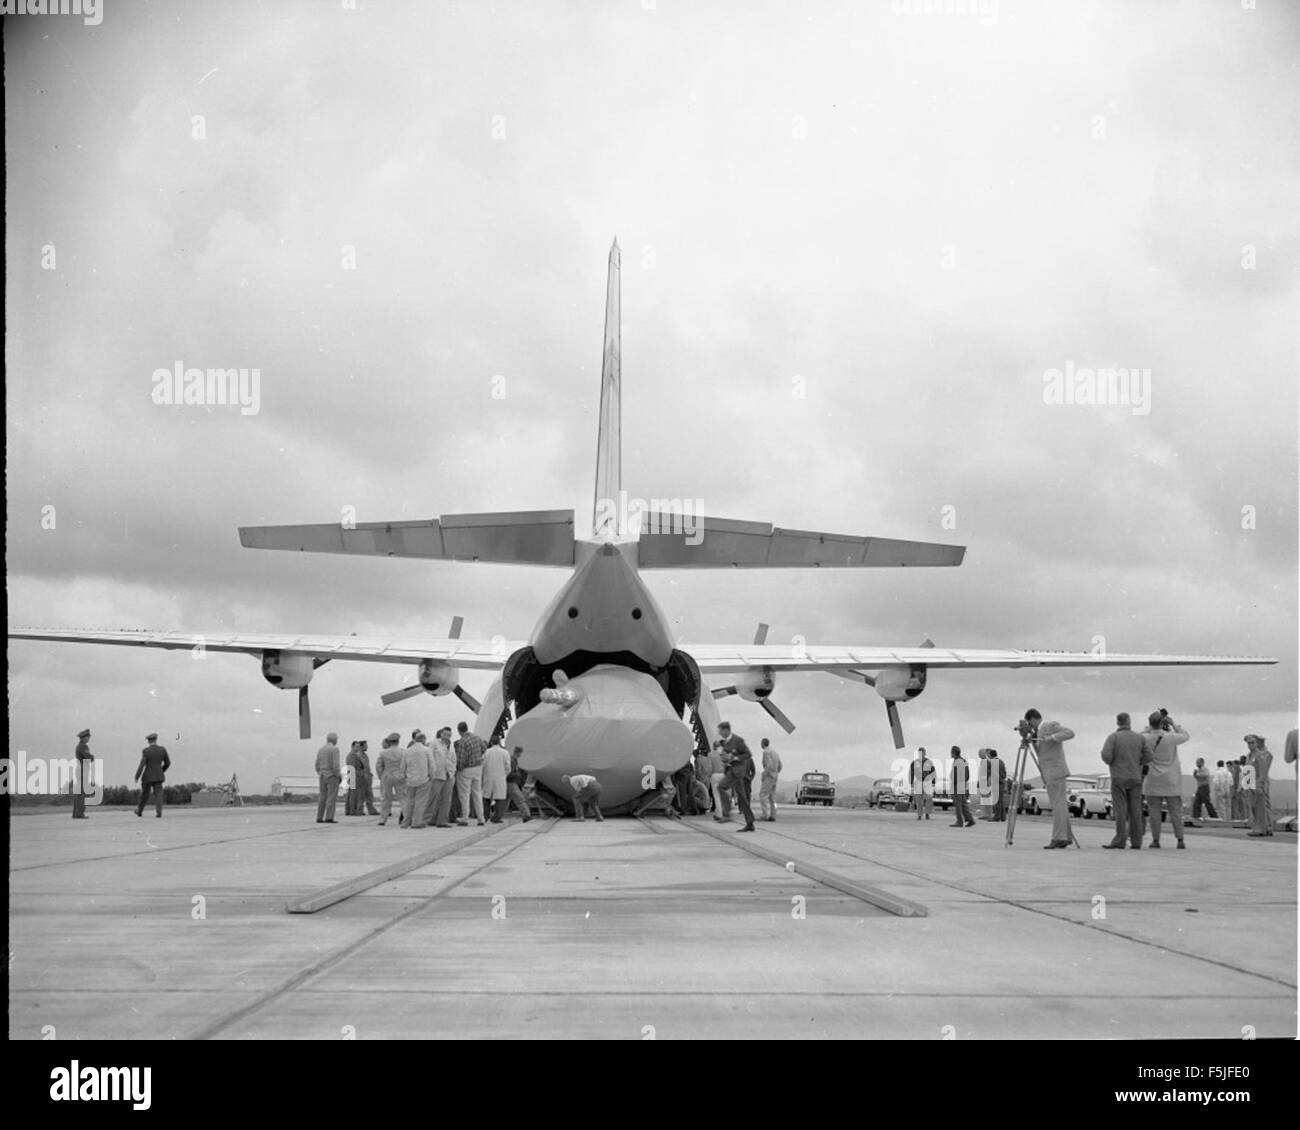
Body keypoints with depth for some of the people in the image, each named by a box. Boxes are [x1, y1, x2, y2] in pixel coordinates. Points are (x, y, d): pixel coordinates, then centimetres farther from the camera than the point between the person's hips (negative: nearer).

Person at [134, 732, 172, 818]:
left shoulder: (145, 751, -10)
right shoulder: (162, 750, -1)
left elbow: (141, 765, -15)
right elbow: (168, 763, 6)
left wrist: (137, 776, -8)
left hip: (147, 776, -1)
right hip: (158, 776, 2)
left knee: (144, 795, 14)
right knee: (158, 795, -1)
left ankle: (139, 811, 31)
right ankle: (158, 812, -19)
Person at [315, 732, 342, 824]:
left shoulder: (320, 750, 10)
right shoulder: (335, 749, -10)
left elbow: (317, 766, 10)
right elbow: (335, 765, -18)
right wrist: (339, 775, -6)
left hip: (323, 777, 6)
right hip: (332, 777, -6)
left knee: (323, 798, 9)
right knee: (332, 798, -6)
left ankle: (319, 818, 5)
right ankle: (329, 818, -11)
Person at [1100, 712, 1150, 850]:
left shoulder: (1113, 737, -4)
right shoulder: (1140, 738, 5)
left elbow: (1106, 756, -15)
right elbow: (1148, 757, 2)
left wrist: (1110, 761, 8)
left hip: (1118, 778, -3)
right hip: (1135, 778, 3)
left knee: (1120, 810, -4)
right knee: (1135, 811, 4)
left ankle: (1119, 841, -10)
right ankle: (1136, 842, 2)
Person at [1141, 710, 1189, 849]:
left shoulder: (1146, 738, -11)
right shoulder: (1170, 737, -13)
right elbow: (1186, 736, 6)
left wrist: (1150, 727, 9)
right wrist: (1173, 723, 8)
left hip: (1153, 781, 0)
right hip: (1171, 781, 0)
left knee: (1154, 811, 4)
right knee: (1175, 810, 5)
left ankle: (1156, 840, 1)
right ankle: (1180, 840, 1)